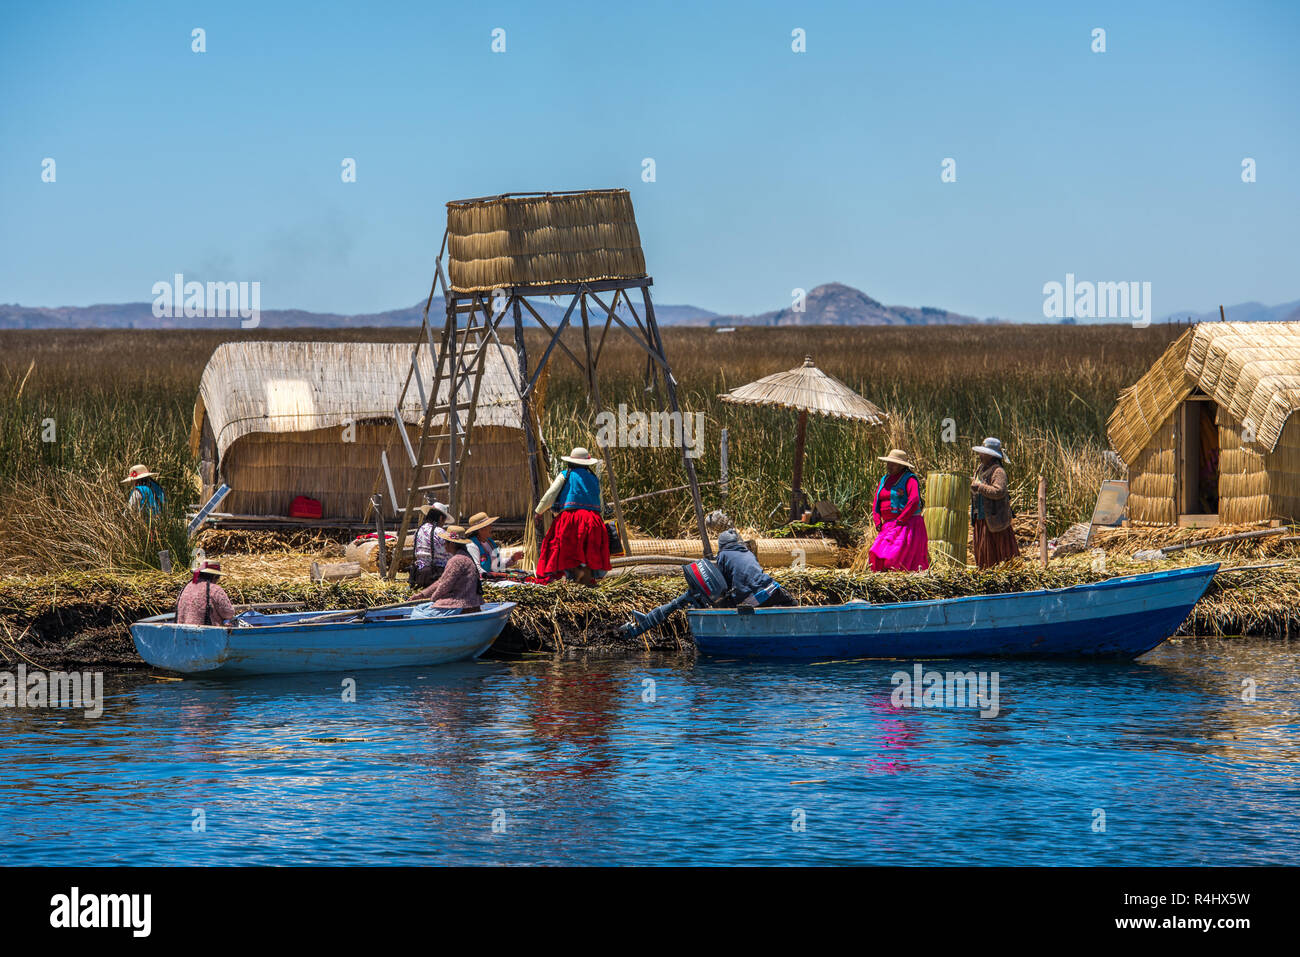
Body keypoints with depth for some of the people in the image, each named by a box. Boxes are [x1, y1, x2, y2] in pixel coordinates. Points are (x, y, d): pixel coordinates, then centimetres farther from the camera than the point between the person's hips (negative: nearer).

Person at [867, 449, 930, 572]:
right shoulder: (884, 480, 17)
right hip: (888, 524, 7)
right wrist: (877, 521, 5)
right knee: (876, 555, -6)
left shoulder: (909, 479, -6)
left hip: (907, 524, -7)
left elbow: (914, 501, -18)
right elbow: (876, 503, 20)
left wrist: (900, 521, -19)